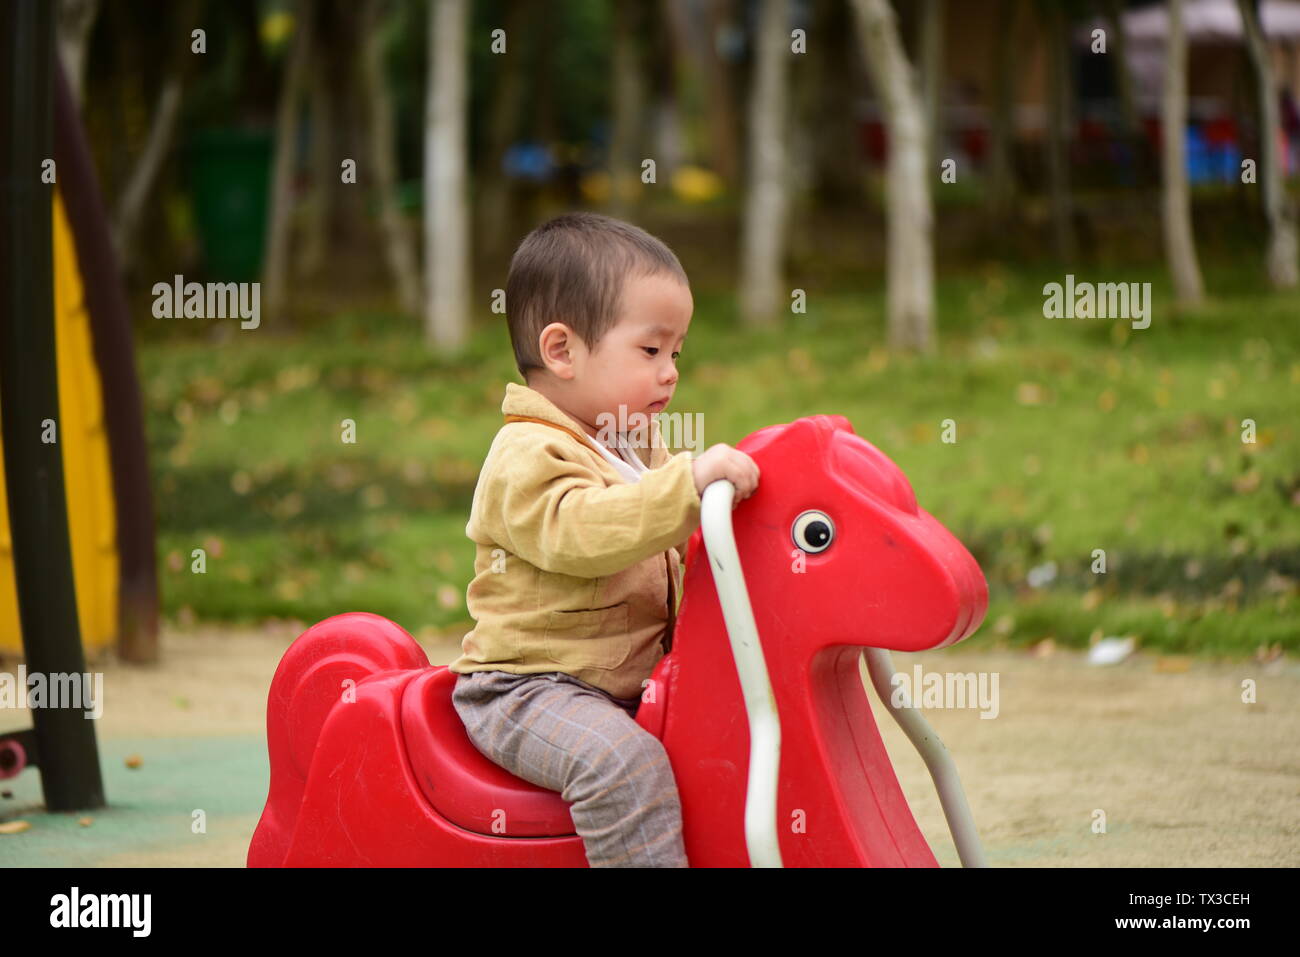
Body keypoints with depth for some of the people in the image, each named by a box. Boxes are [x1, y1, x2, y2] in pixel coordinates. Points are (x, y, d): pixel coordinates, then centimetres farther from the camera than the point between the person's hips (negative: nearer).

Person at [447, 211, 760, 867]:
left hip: (631, 682, 9)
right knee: (622, 759, -34)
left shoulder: (640, 447, 16)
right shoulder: (527, 457, -16)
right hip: (531, 685, -9)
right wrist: (688, 485, -43)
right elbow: (578, 530, -35)